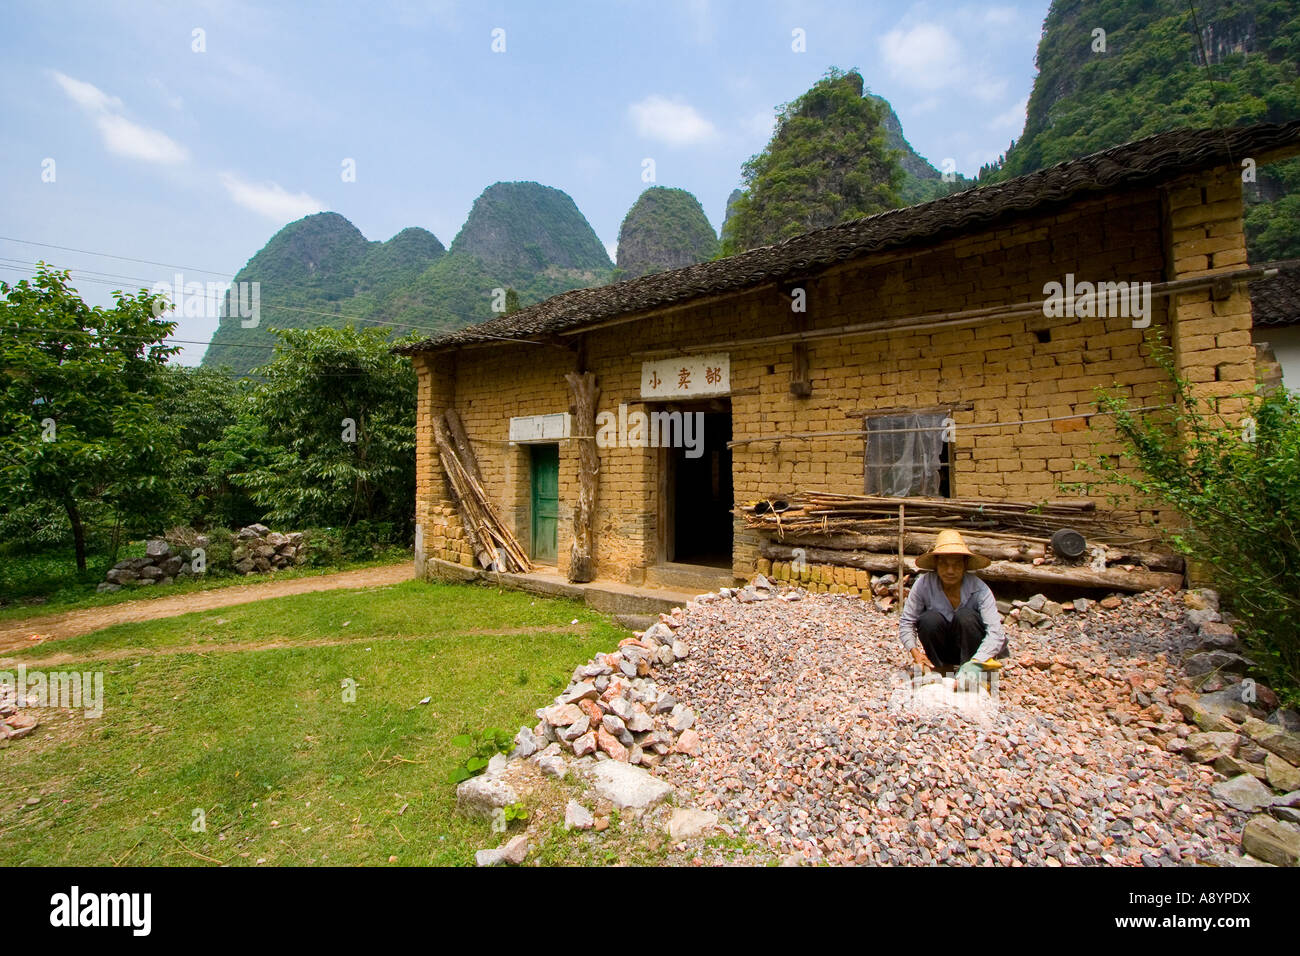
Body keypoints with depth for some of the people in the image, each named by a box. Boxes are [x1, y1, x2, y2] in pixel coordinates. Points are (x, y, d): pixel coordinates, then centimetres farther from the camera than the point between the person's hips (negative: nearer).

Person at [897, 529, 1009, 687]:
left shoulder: (979, 589, -22)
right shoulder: (923, 584, -19)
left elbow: (996, 632, -31)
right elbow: (906, 622, -14)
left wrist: (975, 664, -46)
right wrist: (915, 652, -31)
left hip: (972, 653, -1)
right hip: (940, 651, 1)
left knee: (966, 616, -29)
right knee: (930, 619, -29)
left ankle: (972, 680, -13)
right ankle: (938, 672, -7)